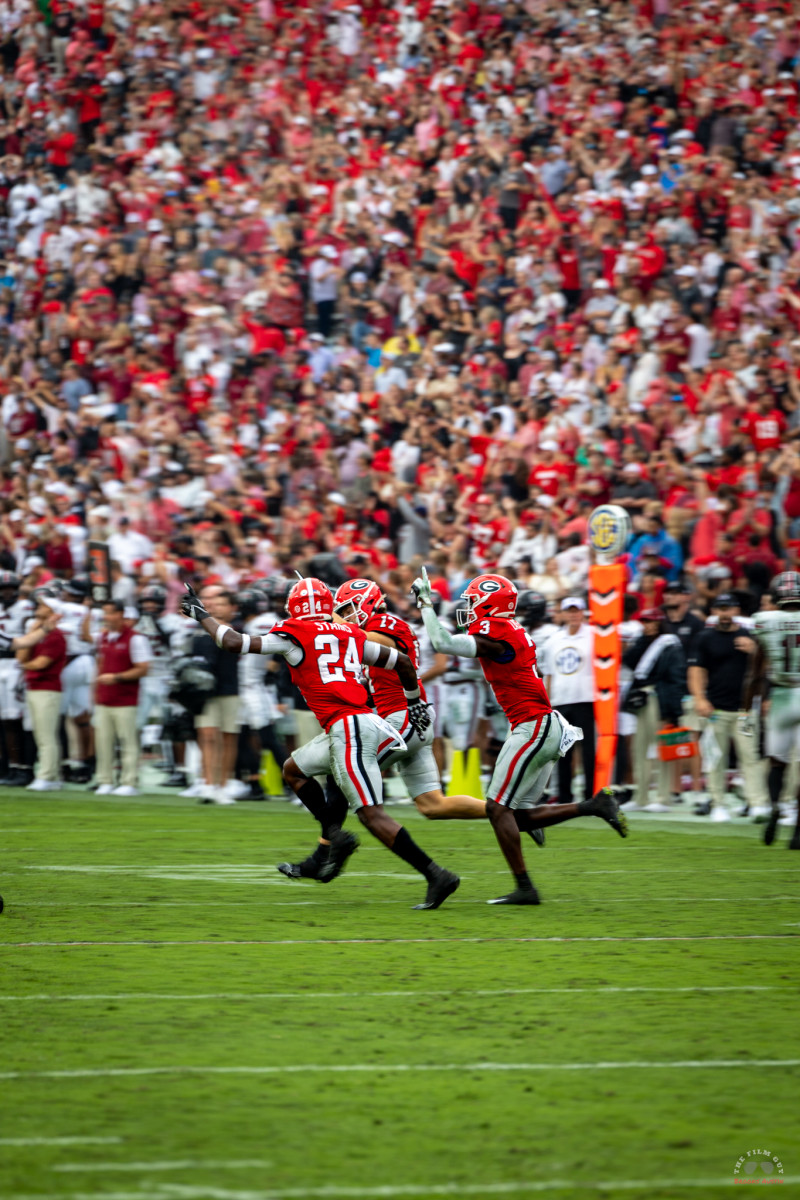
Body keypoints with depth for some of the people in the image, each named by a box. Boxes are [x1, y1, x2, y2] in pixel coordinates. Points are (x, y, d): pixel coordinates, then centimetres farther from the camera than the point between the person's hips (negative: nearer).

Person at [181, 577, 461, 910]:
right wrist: (413, 702, 41)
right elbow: (402, 661, 25)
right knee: (293, 769, 25)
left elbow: (233, 643, 1)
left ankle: (437, 876, -14)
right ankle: (334, 833, 10)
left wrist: (202, 615, 17)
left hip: (347, 728, -8)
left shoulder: (294, 635, 0)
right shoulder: (351, 636, 18)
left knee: (372, 815, -8)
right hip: (365, 721, 8)